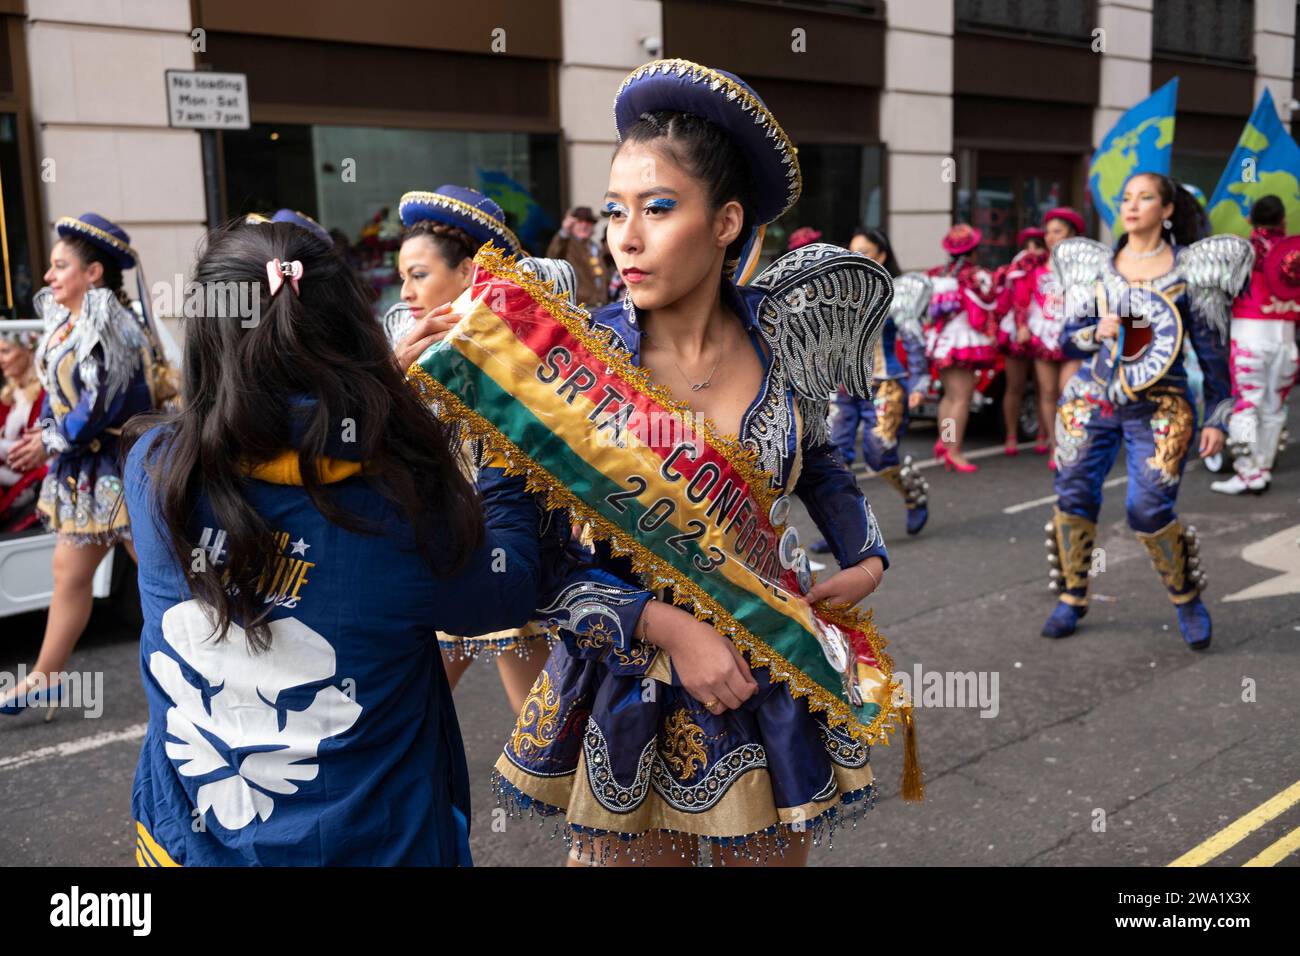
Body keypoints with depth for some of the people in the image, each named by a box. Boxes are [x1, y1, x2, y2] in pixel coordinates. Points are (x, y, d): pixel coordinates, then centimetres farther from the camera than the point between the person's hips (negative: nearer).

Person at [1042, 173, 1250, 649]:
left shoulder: (1190, 268, 0)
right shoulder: (1094, 263, 7)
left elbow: (1212, 348, 2)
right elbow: (1070, 333, 9)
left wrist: (1217, 417, -2)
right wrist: (1095, 332, -14)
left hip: (1158, 408, -3)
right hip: (1092, 400, 3)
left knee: (1149, 510, -12)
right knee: (1073, 497, -1)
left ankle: (1186, 599, 14)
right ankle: (1071, 598, 17)